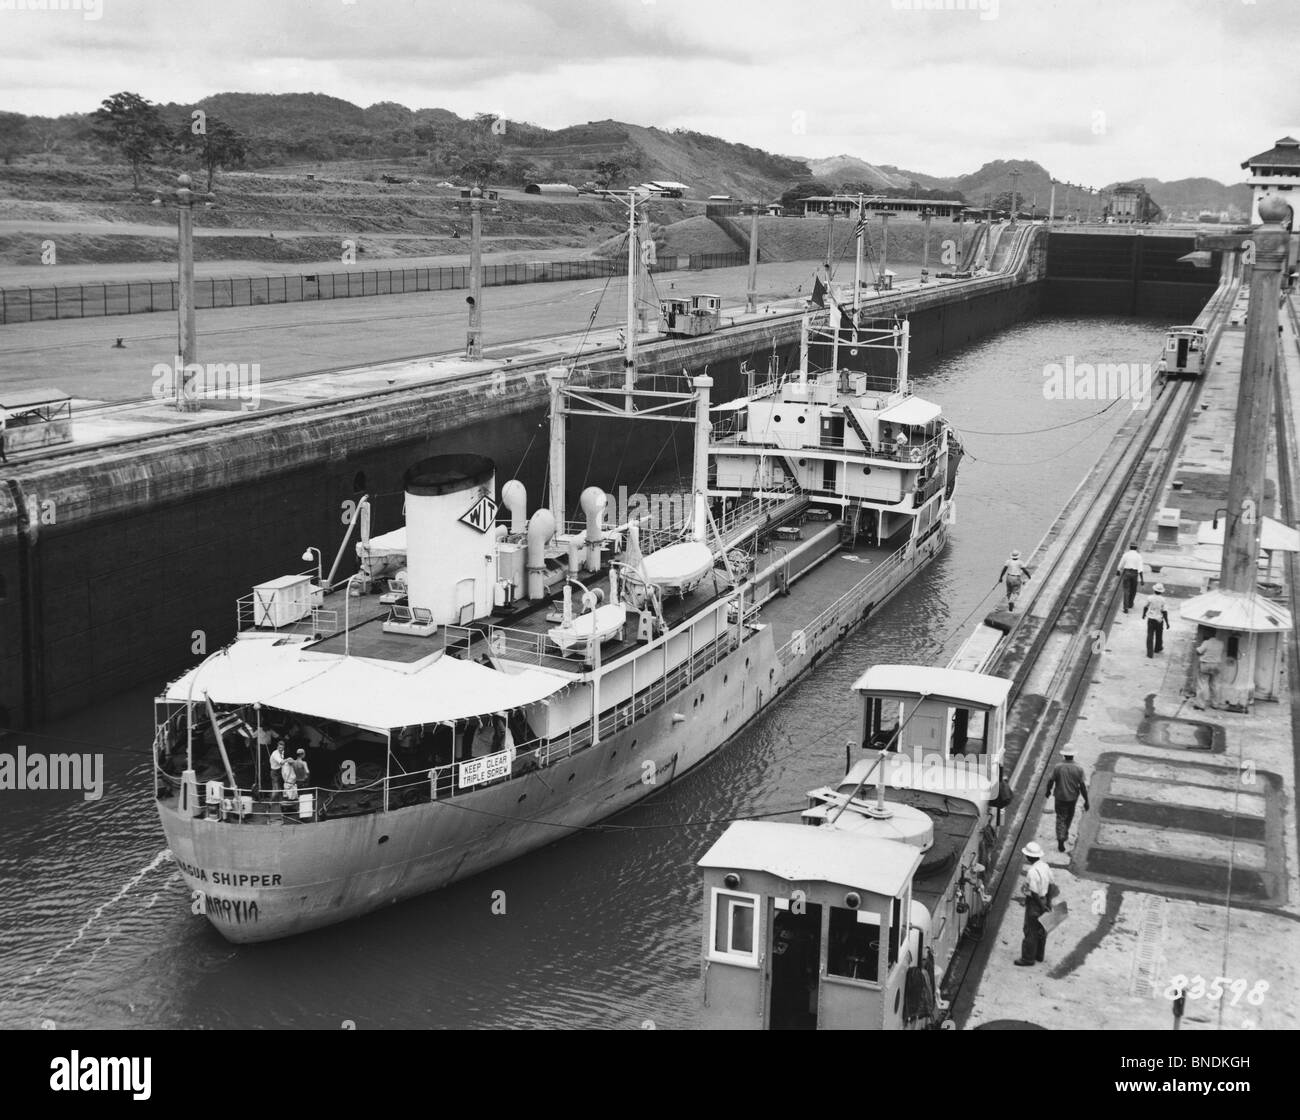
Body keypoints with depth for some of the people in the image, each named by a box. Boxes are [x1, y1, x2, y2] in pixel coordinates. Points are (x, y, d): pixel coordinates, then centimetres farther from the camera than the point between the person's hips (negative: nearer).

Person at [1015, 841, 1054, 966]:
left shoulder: (1032, 872, -29)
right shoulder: (1045, 865, -3)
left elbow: (1034, 893, -26)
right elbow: (1050, 884, 7)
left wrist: (1042, 906, -14)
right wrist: (1048, 901, 15)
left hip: (1034, 902, -8)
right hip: (1043, 899, 8)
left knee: (1030, 931, 5)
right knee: (1041, 929, 20)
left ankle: (1028, 958, 17)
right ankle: (1040, 955, 35)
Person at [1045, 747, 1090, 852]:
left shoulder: (1058, 767, -16)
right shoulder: (1078, 768, -13)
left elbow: (1051, 781, -10)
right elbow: (1082, 786, -11)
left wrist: (1048, 791, 11)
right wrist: (1086, 801, -3)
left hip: (1060, 797, -2)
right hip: (1073, 797, 2)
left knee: (1061, 818, 6)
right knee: (1069, 816, 25)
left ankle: (1061, 839, -7)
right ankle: (1065, 833, 44)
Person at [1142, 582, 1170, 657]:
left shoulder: (1150, 598, -11)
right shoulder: (1162, 600, -14)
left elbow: (1145, 607, 4)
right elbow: (1165, 612, -12)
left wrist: (1144, 615, 24)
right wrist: (1167, 622, -5)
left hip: (1150, 619, 0)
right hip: (1159, 620, 0)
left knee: (1150, 636, 3)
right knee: (1159, 635, 22)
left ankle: (1150, 653, -3)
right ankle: (1157, 649, 40)